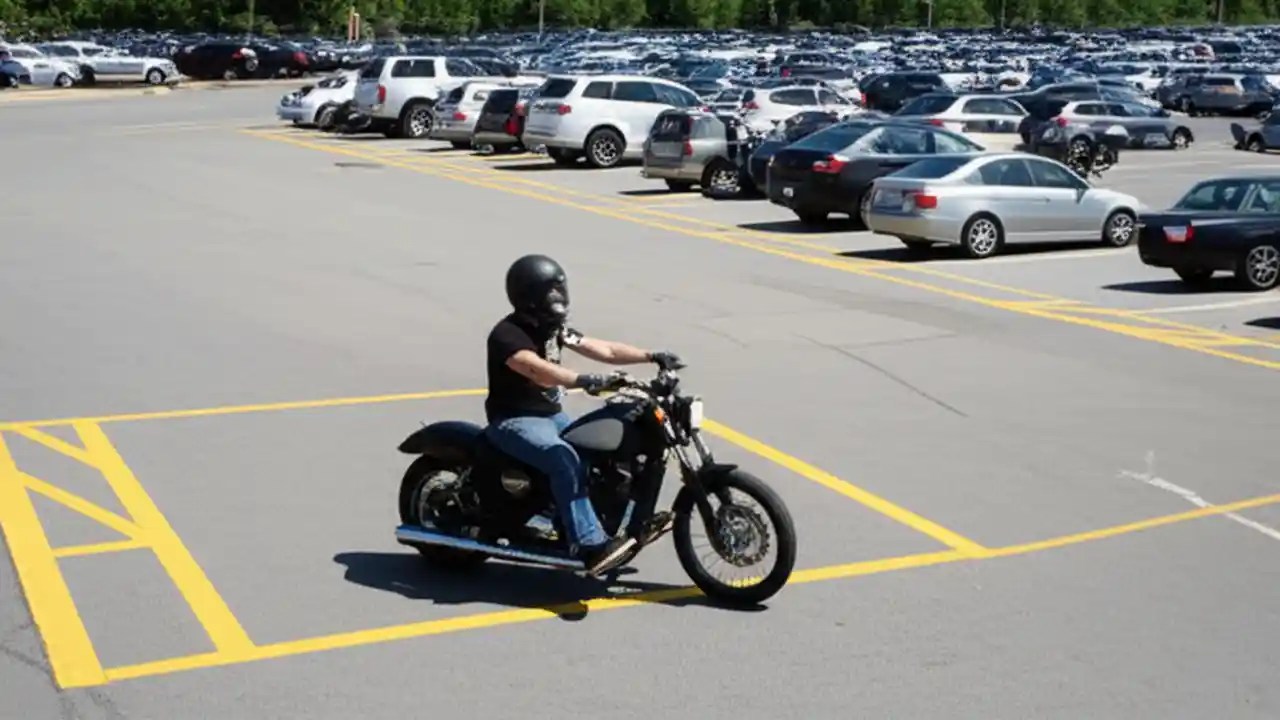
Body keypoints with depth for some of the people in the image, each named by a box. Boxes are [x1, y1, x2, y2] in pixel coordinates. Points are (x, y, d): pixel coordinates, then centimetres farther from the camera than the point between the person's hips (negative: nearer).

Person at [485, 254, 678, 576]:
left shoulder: (554, 329, 9)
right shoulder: (507, 334, -18)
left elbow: (604, 350, 5)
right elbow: (536, 369, -37)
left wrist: (652, 357, -8)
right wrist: (582, 380, -53)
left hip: (551, 415, 9)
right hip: (514, 421, -9)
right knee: (565, 460, -33)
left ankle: (634, 523, -1)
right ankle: (590, 546, -38)